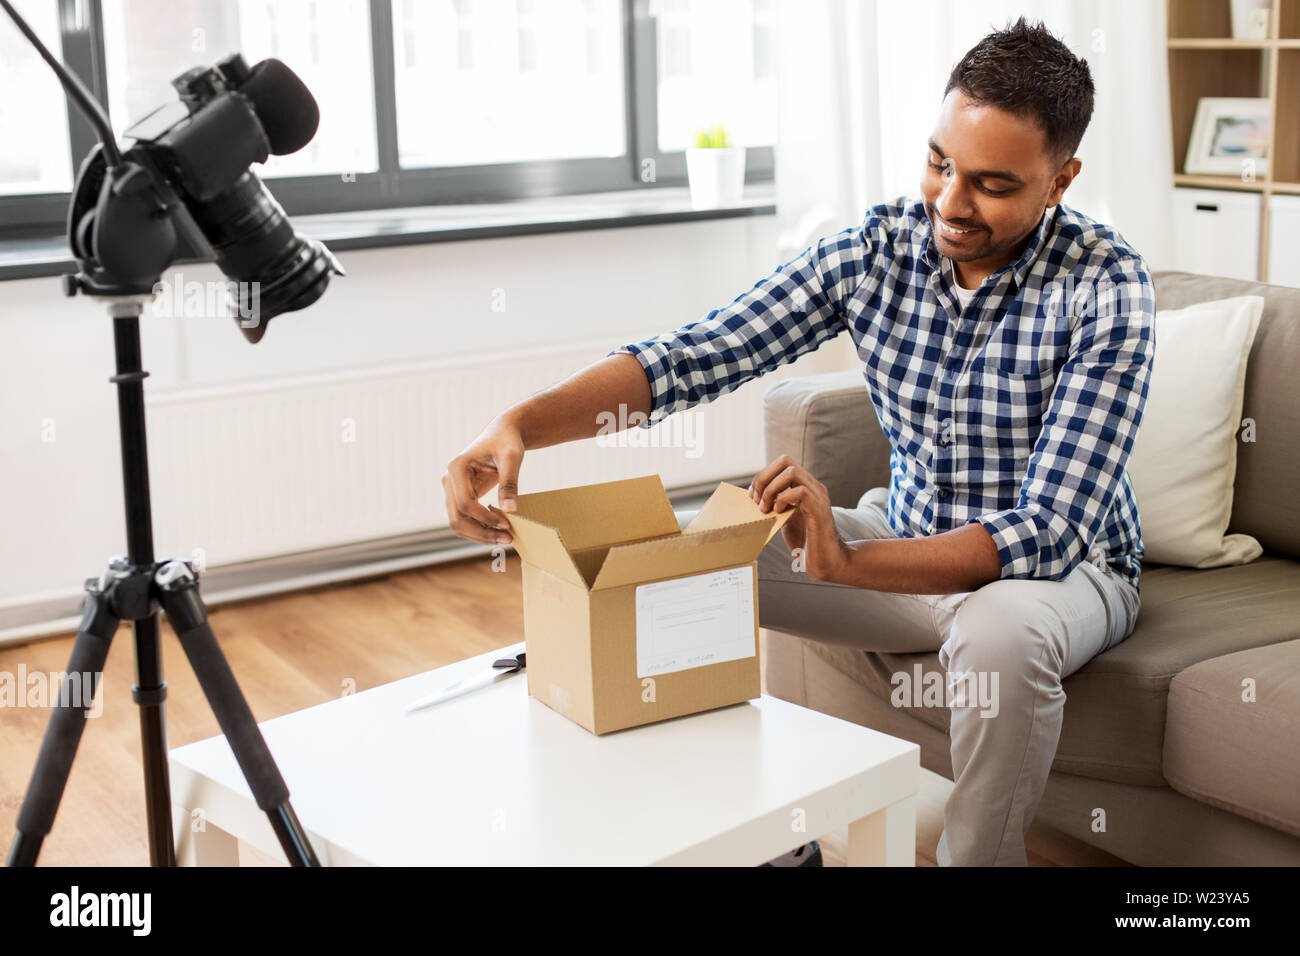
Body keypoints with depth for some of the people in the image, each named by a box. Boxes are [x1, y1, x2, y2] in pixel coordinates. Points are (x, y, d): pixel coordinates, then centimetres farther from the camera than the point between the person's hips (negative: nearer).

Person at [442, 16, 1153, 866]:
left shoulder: (1106, 286, -23)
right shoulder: (879, 248, -10)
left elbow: (1049, 528, -30)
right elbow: (693, 356, -15)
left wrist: (849, 563, -46)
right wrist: (522, 423, -32)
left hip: (1066, 564, -4)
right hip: (910, 543, 5)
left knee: (1002, 631, -40)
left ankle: (979, 858, -11)